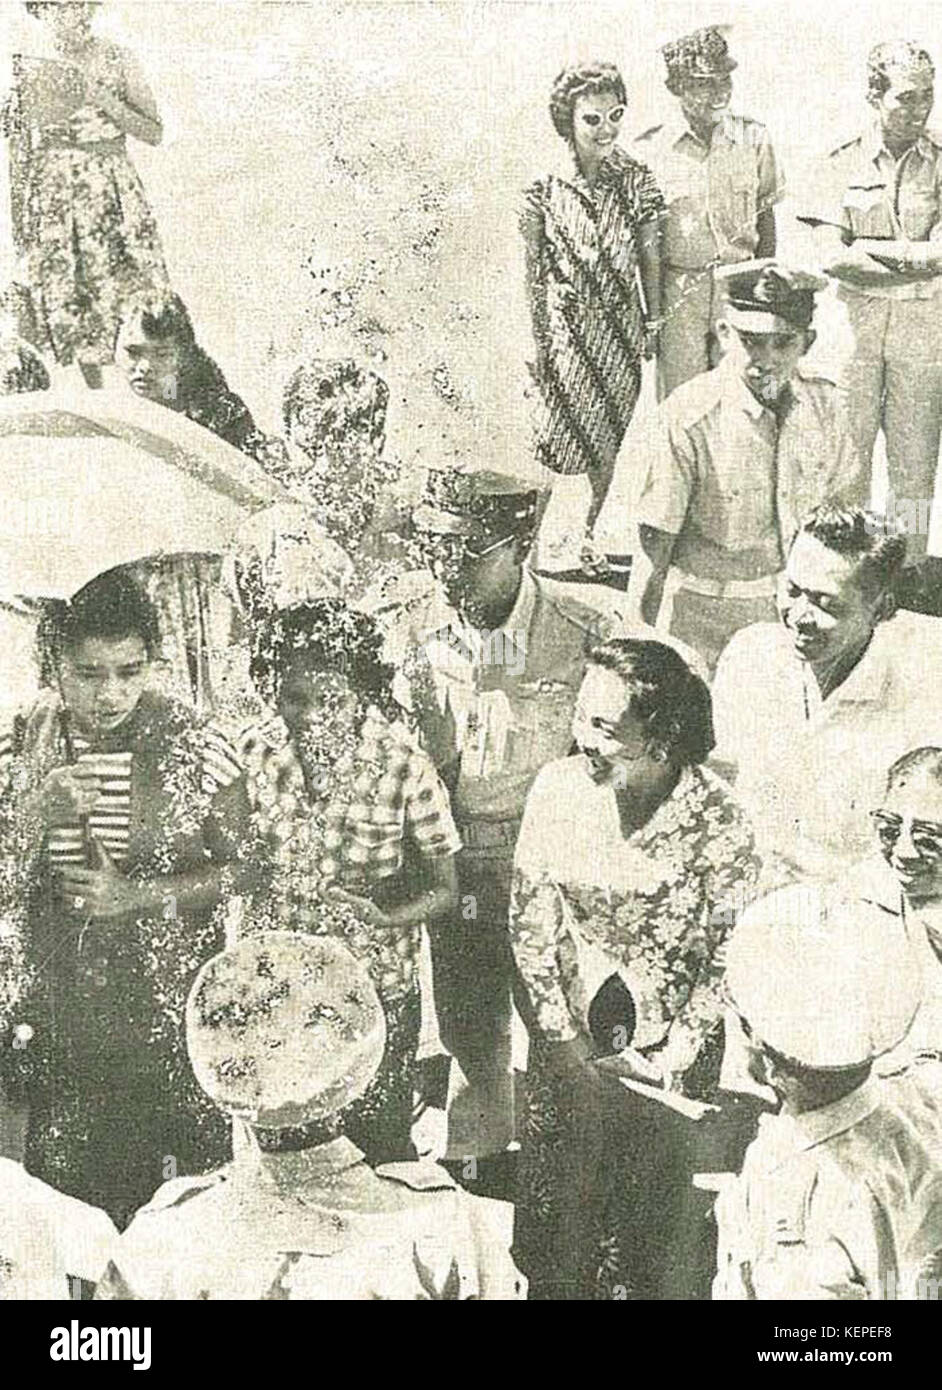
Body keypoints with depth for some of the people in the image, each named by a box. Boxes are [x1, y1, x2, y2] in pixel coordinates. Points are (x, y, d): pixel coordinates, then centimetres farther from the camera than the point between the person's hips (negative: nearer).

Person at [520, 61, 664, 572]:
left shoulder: (635, 180, -2)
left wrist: (653, 323, 5)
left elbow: (650, 258, 4)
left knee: (611, 443, 13)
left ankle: (590, 530, 30)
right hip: (569, 332, -3)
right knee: (566, 443, 3)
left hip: (622, 329, 3)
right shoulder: (545, 193, -9)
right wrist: (540, 344, -2)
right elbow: (535, 275, -3)